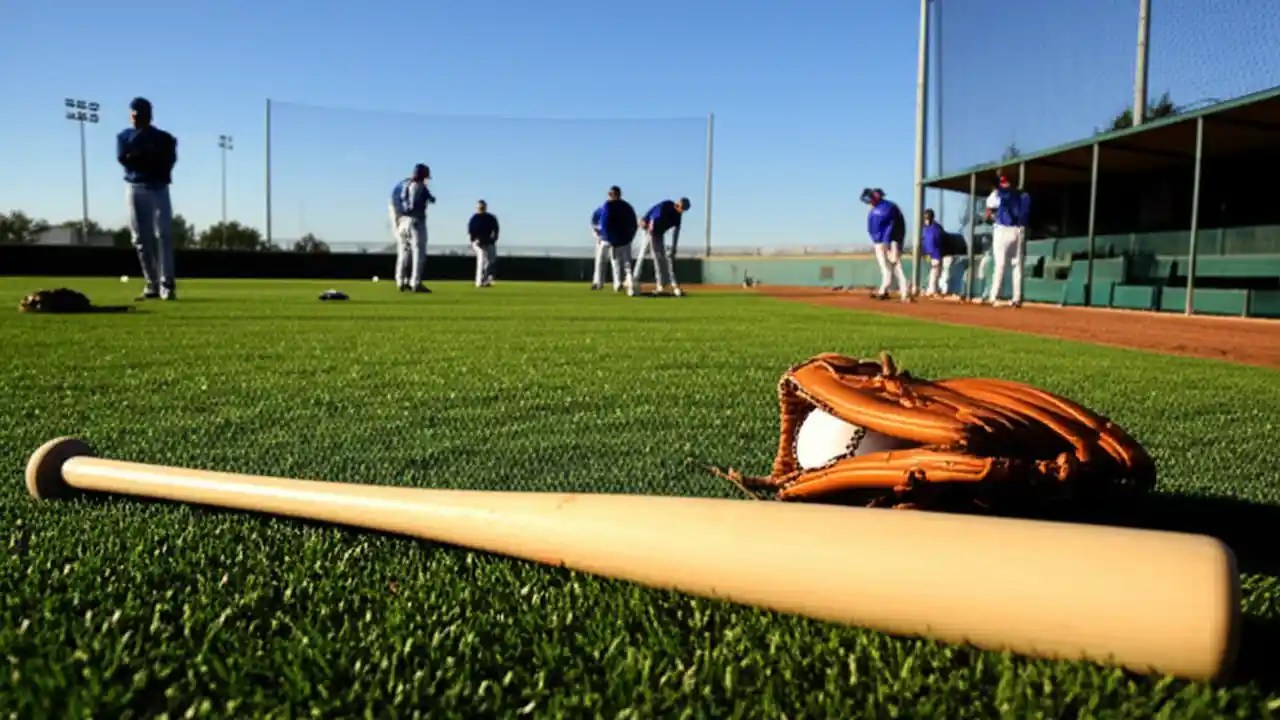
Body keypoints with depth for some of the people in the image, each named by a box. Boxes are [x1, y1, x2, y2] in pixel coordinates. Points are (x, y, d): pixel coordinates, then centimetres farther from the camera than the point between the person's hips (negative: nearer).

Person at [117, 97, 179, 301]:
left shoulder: (163, 137, 7)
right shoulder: (124, 136, 13)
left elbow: (168, 161, -8)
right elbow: (122, 159, -5)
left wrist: (138, 158, -11)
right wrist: (153, 158, -9)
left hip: (158, 189, -2)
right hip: (135, 189, 2)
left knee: (163, 236, -12)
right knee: (141, 239, 1)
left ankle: (167, 286, -16)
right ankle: (152, 286, 5)